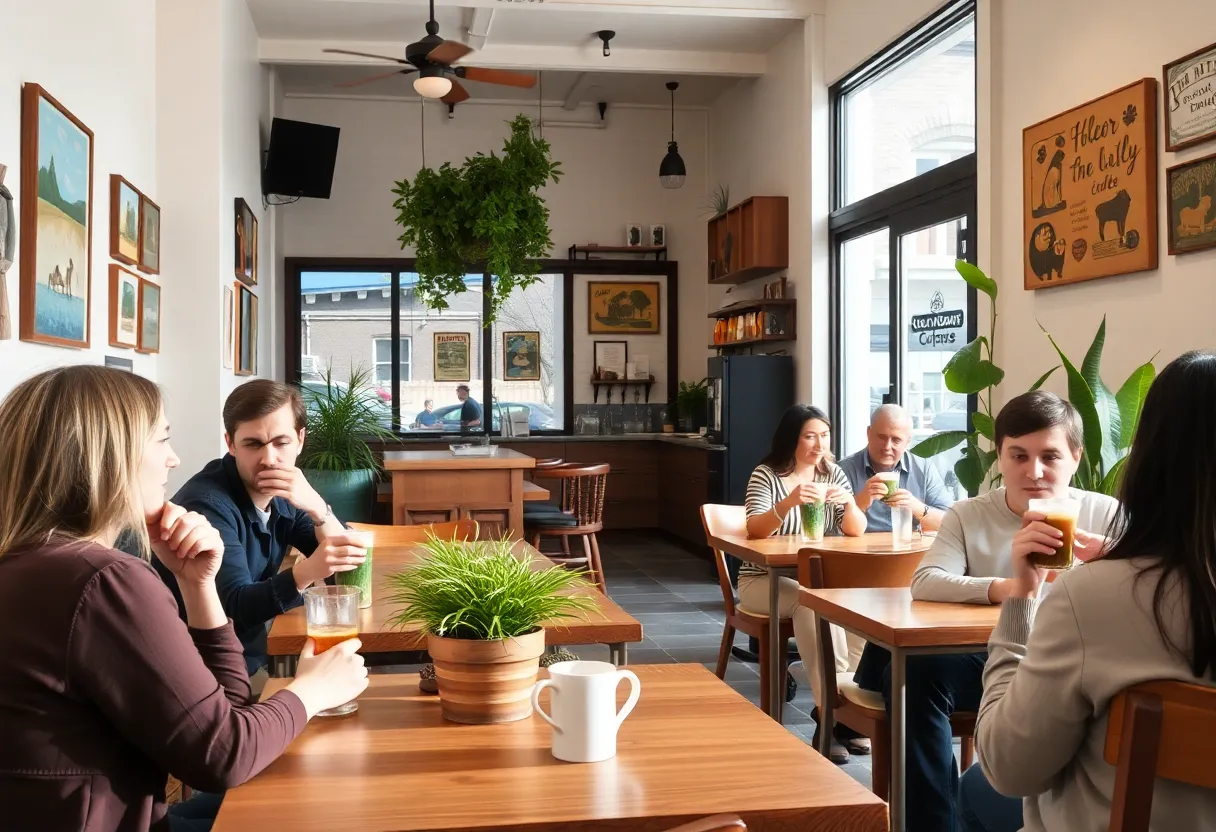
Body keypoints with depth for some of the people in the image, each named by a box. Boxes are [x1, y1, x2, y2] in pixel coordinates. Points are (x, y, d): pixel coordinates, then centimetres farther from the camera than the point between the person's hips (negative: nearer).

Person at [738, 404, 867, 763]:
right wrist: (789, 501, -39)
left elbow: (856, 531, -2)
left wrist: (849, 502, -24)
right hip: (764, 580, -4)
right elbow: (755, 530, -22)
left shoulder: (833, 473, 5)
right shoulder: (766, 475, -8)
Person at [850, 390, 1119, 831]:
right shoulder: (968, 515, 3)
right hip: (991, 663, 1)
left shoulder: (1106, 515, 3)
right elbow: (925, 583, -14)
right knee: (914, 673, -29)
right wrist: (999, 588, -33)